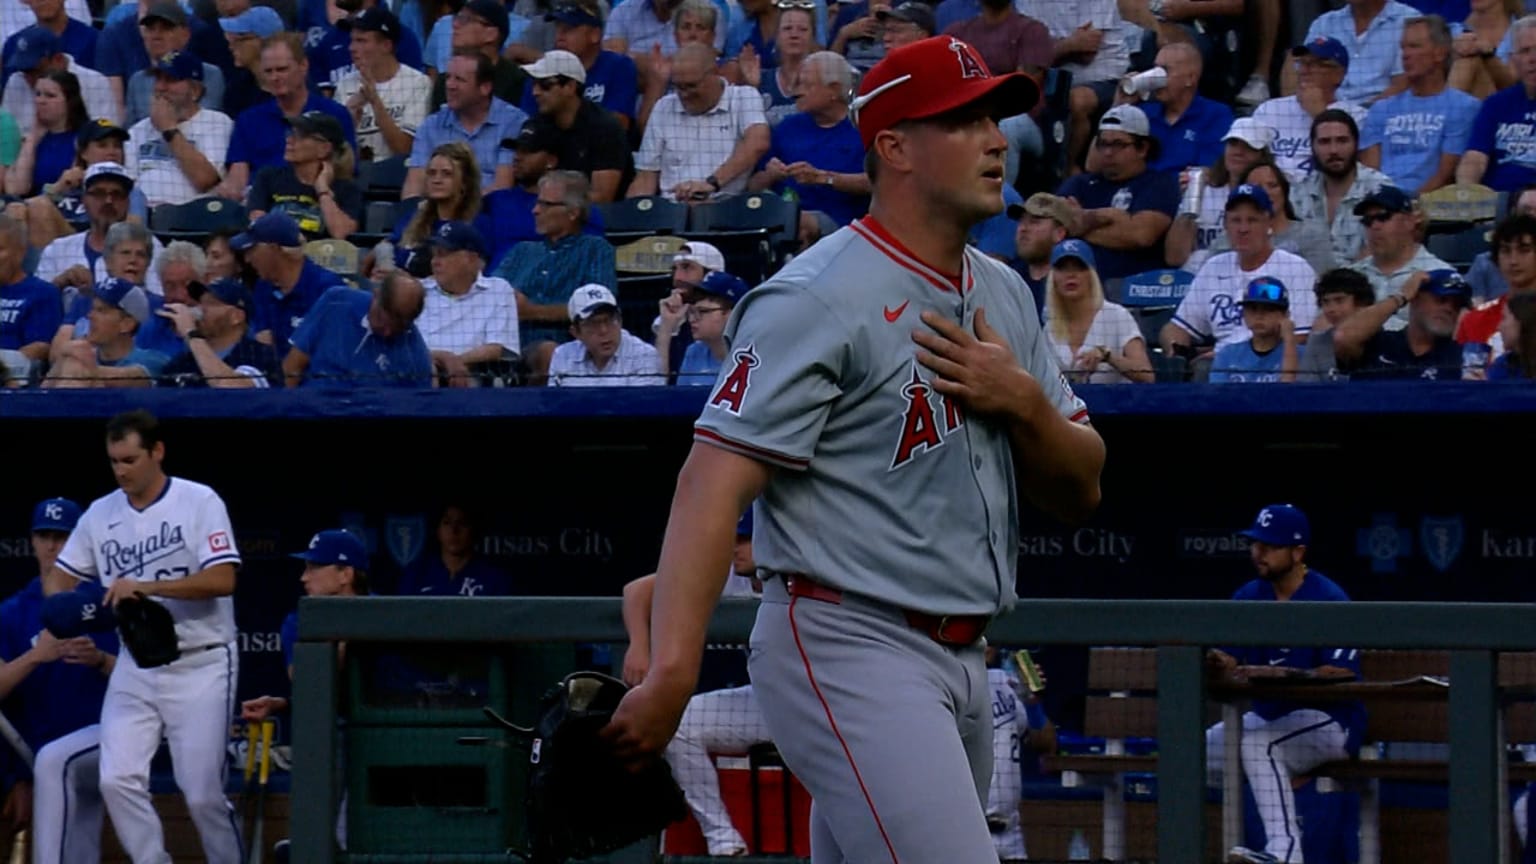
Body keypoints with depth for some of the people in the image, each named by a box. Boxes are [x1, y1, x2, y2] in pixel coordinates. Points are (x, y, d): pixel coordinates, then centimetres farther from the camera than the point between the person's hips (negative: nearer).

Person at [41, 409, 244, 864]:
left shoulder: (200, 502, -8)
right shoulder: (101, 514, 7)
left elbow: (223, 580, -18)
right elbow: (60, 576, 12)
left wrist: (145, 587, -27)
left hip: (199, 667, -4)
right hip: (135, 668, 5)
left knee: (202, 792, -6)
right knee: (117, 779, -11)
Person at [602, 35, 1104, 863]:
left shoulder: (1004, 295, 15)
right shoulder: (821, 298, -12)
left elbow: (1079, 491, 17)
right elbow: (714, 483, -20)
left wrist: (1022, 401, -5)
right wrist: (670, 674, -32)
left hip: (960, 663, 9)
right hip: (850, 648, -9)